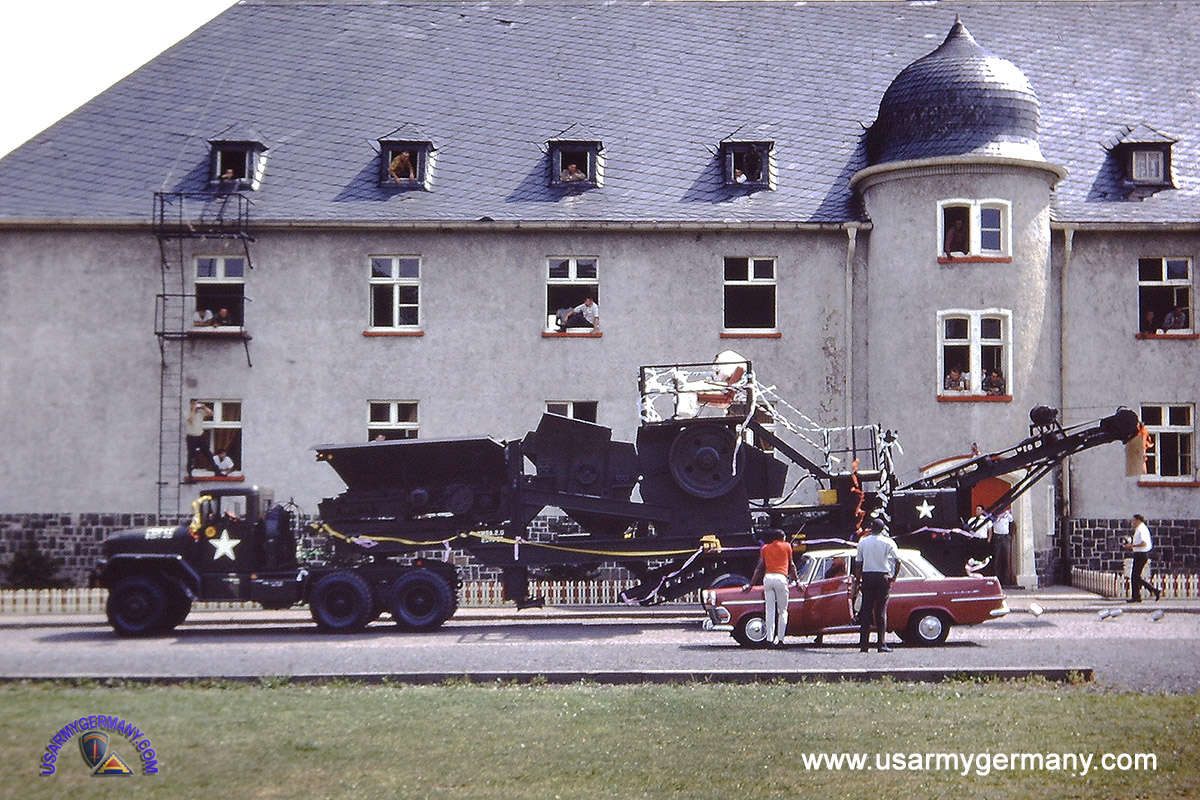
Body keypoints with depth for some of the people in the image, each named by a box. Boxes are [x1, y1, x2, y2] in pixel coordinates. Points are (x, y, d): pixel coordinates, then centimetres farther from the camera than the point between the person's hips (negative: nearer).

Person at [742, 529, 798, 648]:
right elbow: (792, 565, 17)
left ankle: (769, 639, -3)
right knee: (782, 611, 4)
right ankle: (780, 639, -5)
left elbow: (759, 568, 14)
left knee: (770, 611, 2)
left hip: (767, 578, 2)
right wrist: (796, 581, 26)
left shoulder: (765, 548, 18)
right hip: (780, 578, -2)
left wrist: (750, 584, 18)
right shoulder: (787, 546, 14)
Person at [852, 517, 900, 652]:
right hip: (883, 577, -2)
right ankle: (881, 644, -2)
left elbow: (858, 564, 5)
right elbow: (898, 561, -8)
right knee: (881, 611, 2)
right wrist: (894, 577, 3)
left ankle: (863, 644, 2)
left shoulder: (862, 542, 6)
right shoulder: (888, 542, -1)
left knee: (866, 610, 5)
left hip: (867, 577, 2)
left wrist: (857, 582, 9)